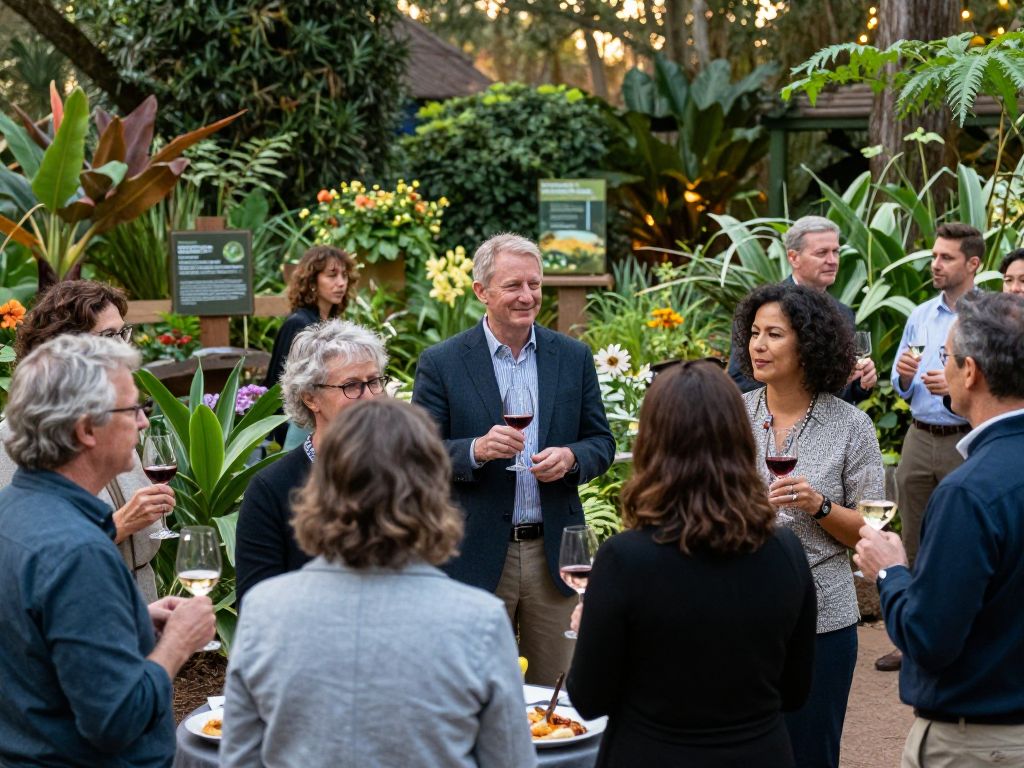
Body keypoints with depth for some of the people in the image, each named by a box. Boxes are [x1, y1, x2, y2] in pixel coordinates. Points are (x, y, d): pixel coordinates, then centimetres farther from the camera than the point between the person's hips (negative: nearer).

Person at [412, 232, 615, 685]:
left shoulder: (574, 357, 6)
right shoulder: (441, 363, -3)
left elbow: (602, 442, 11)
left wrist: (571, 457, -12)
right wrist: (476, 450, -22)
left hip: (554, 551, 3)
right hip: (477, 557, -2)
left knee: (557, 692, 11)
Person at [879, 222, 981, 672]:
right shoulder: (919, 317, 11)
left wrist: (955, 388, -24)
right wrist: (904, 377, -6)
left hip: (967, 443, -5)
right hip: (919, 438, 5)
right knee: (915, 546, 11)